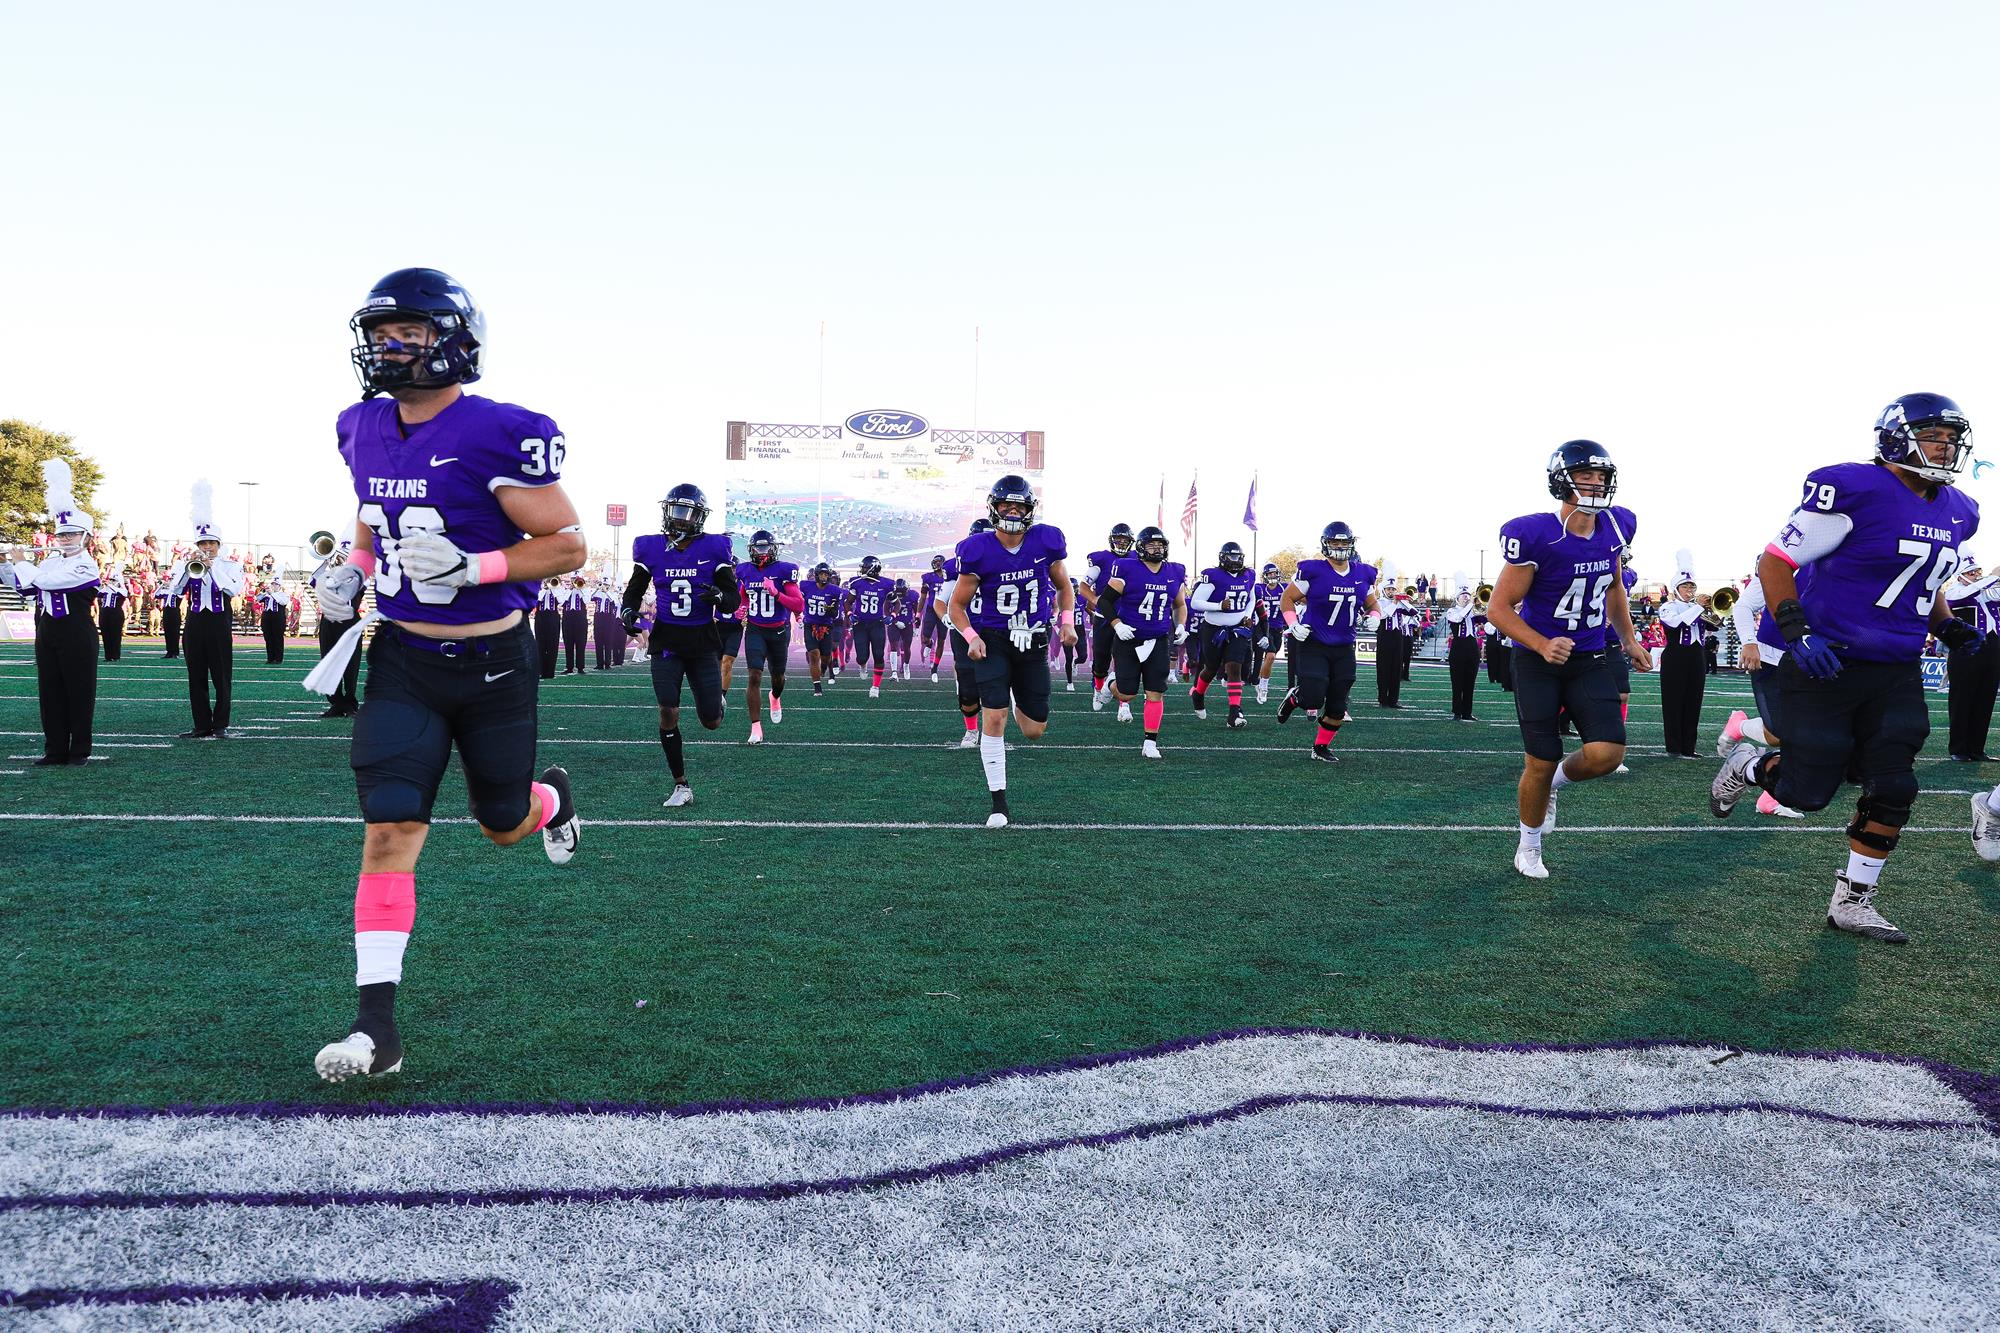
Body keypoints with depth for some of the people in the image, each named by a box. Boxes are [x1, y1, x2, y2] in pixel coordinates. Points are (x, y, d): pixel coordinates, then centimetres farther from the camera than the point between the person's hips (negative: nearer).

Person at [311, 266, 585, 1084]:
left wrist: (471, 567, -27)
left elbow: (568, 545, -15)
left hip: (493, 664, -4)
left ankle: (551, 799, 52)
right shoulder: (364, 430, 4)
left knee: (504, 826, 13)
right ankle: (376, 1026, -1)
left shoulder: (498, 435, -17)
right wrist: (354, 572, 5)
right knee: (389, 832, -6)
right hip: (403, 659, 4)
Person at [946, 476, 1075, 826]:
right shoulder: (978, 551, -13)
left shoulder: (1046, 542, -6)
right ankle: (999, 804, -1)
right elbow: (957, 604, -4)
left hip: (1033, 642, 3)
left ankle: (1018, 701, 45)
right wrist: (971, 638, -19)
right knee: (994, 719, -14)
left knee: (1035, 730, 6)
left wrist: (1065, 621, -4)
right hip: (993, 640, -3)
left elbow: (1063, 586, 12)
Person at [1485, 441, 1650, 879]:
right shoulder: (1536, 535, -21)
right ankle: (1529, 847, 25)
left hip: (1590, 662, 5)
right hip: (1537, 662, -5)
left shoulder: (1616, 527, -2)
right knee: (1541, 762, 1)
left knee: (1606, 754, -12)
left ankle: (1556, 780, 23)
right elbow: (1499, 608, -17)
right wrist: (1543, 645, -28)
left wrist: (1629, 640, 17)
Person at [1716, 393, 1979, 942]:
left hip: (1896, 675, 7)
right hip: (1826, 667, -7)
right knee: (1806, 793, -2)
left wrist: (1949, 627, 7)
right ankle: (1748, 765, 32)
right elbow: (1775, 562, -13)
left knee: (1892, 789, 0)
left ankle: (1852, 903, 14)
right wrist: (1796, 632, -22)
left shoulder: (1956, 512, 11)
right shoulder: (1855, 489, -15)